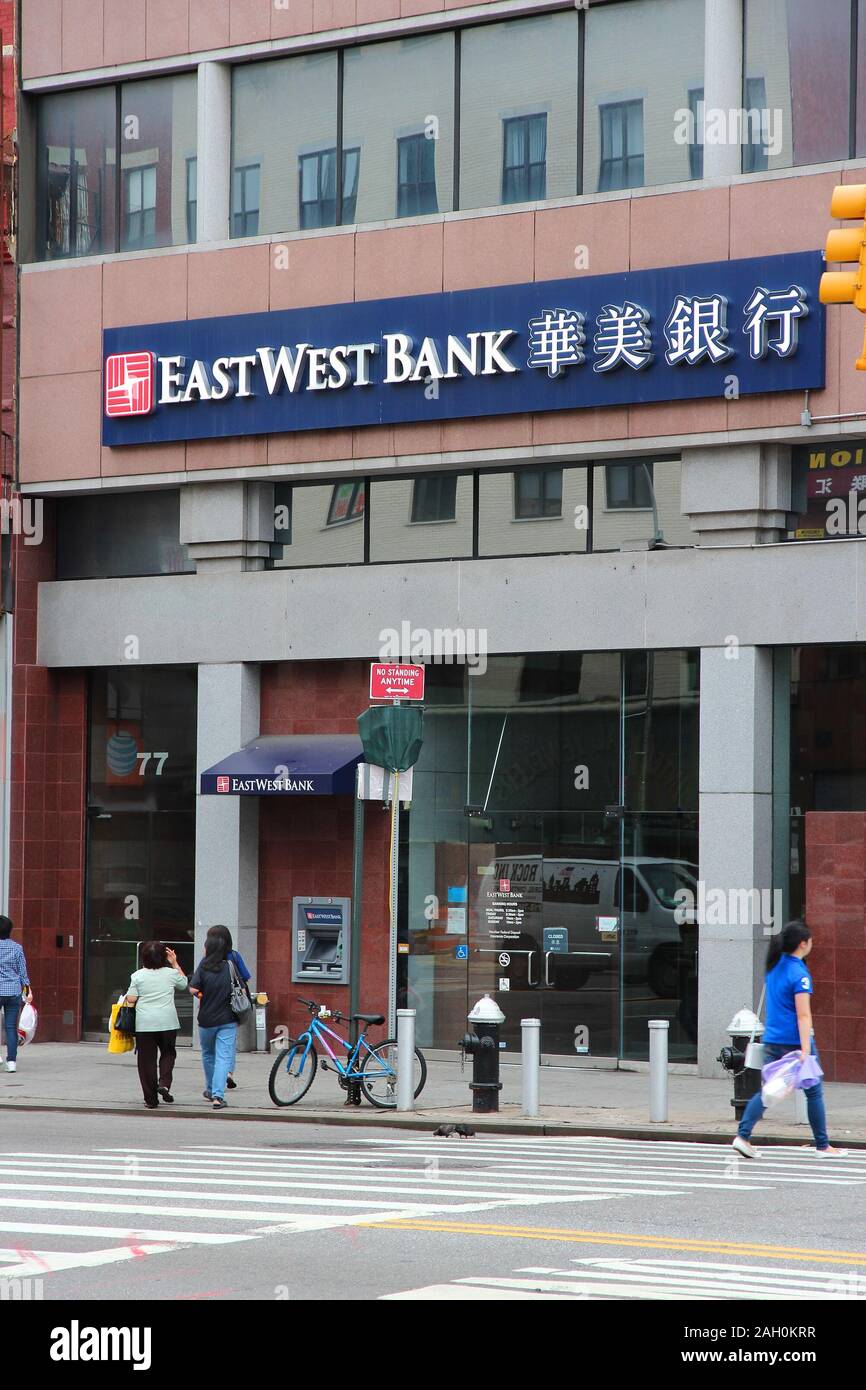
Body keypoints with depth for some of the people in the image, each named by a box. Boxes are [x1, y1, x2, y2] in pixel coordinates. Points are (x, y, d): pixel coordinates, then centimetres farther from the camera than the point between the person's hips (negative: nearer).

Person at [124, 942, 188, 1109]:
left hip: (144, 1023, -1)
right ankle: (164, 1083, -4)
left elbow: (131, 999, -5)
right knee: (168, 1053, 19)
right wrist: (175, 964, 25)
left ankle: (151, 1099, 5)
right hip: (168, 1022, 1)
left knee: (147, 1059, 4)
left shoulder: (138, 976, -2)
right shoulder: (171, 973, 1)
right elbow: (184, 983, 22)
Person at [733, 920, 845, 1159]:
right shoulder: (799, 974, -15)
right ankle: (822, 1145, 15)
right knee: (814, 1092, 8)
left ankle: (743, 1135, -8)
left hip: (772, 1040, 7)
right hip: (795, 1041, -7)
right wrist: (805, 1051, -24)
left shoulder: (775, 966, 8)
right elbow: (803, 1015, -20)